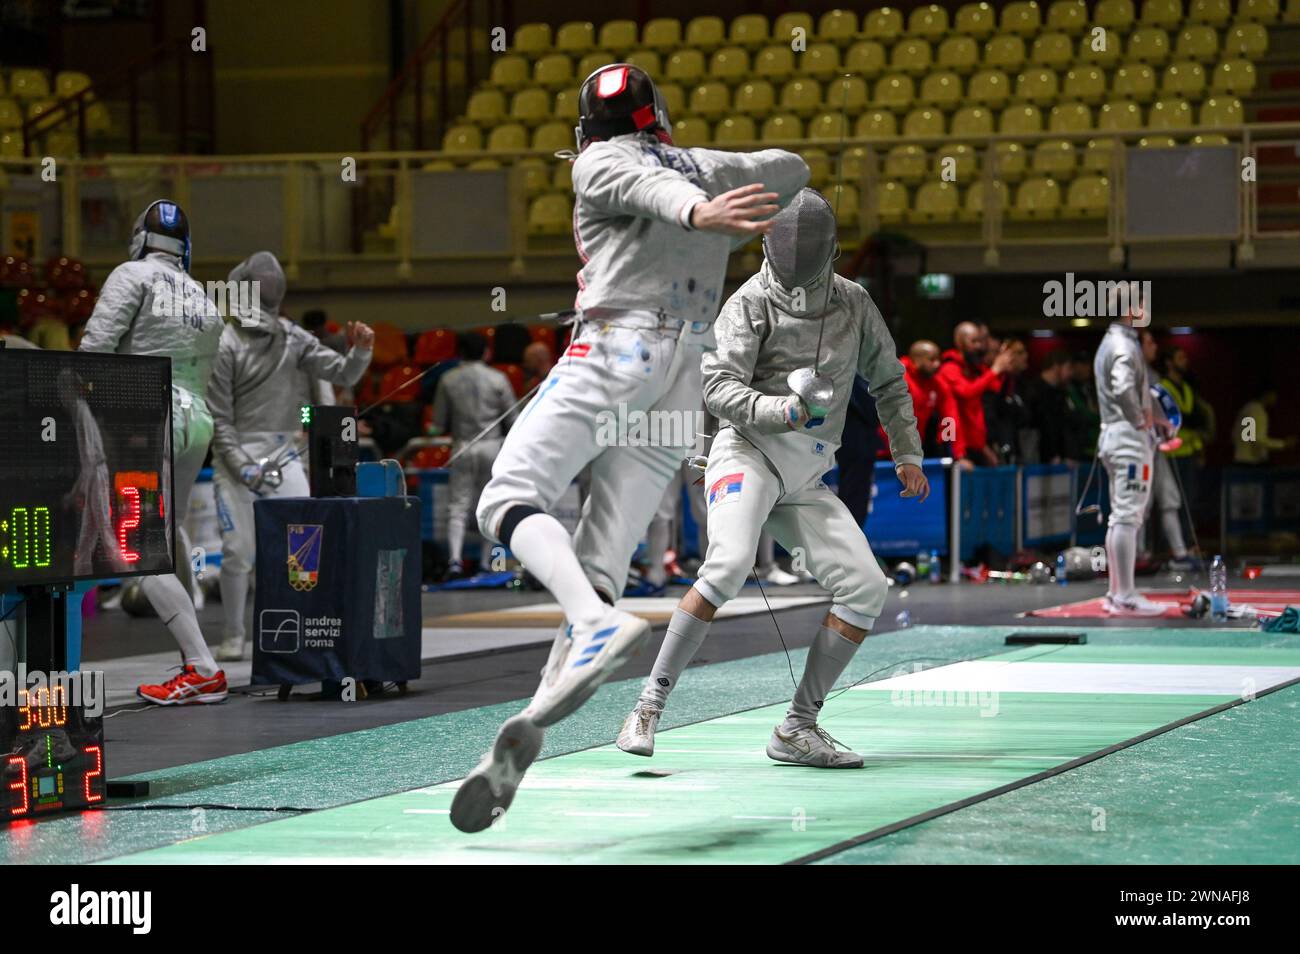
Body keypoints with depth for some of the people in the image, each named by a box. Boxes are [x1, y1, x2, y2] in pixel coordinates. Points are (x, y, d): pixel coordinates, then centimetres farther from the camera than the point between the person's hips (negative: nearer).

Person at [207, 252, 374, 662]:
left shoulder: (292, 338, 2)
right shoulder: (225, 346, -11)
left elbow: (342, 375, -2)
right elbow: (218, 419, -9)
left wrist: (361, 351, -22)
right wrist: (243, 468, -17)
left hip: (283, 454, 4)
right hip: (236, 457, -4)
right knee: (238, 552, -7)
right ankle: (233, 636, 7)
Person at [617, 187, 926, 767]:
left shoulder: (853, 303, 6)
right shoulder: (751, 302, -9)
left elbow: (887, 380, 20)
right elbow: (717, 386, -17)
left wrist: (907, 453, 13)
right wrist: (777, 410, -33)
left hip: (804, 481, 6)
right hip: (747, 454, -6)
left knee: (865, 589, -9)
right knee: (729, 566, -32)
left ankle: (797, 729, -2)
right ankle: (649, 707, -25)